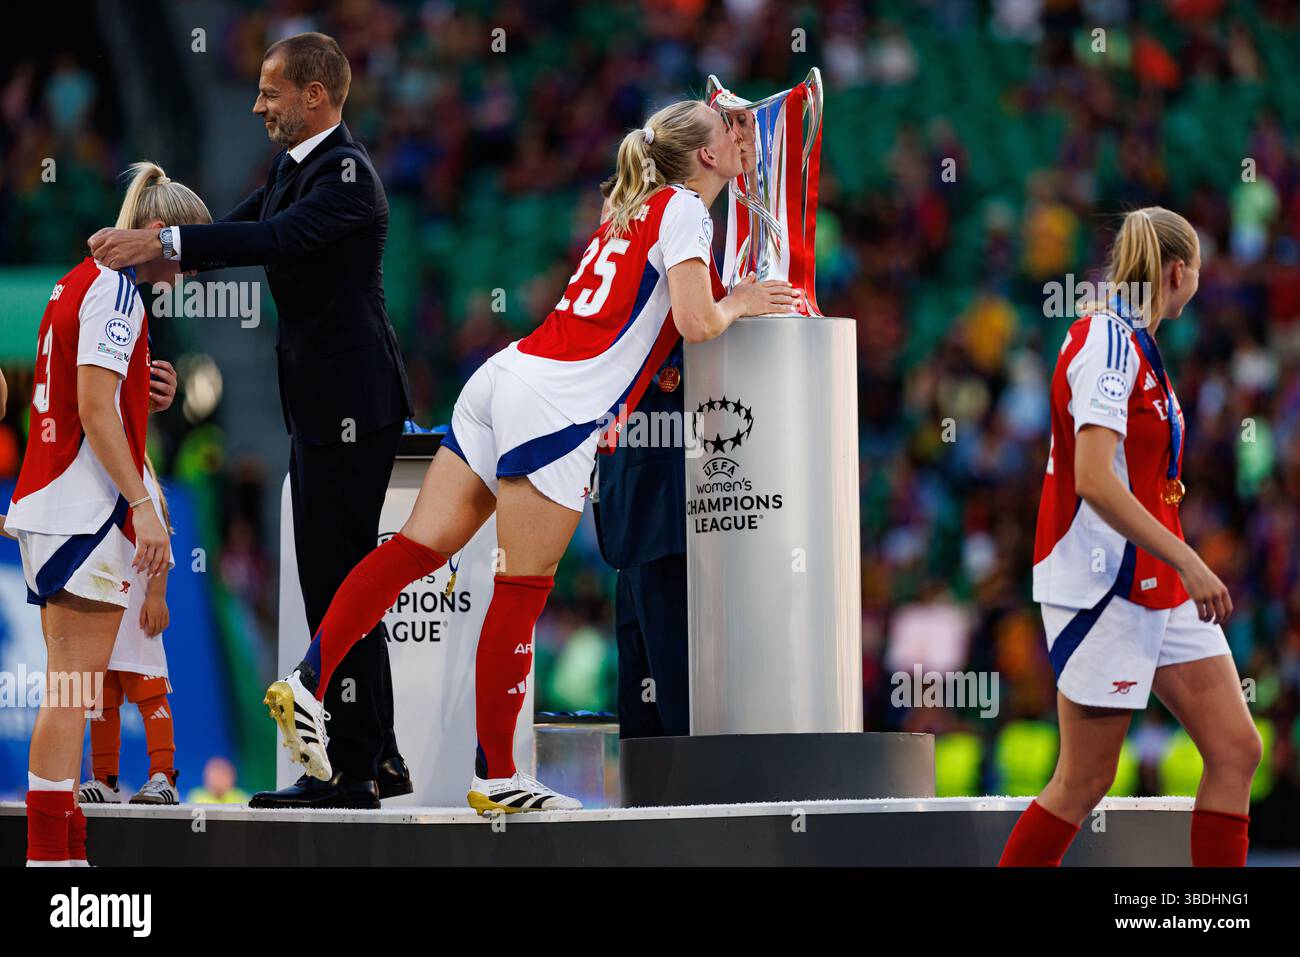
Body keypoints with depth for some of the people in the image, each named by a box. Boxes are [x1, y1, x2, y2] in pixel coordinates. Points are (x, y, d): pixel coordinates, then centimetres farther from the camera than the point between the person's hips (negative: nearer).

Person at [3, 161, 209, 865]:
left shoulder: (81, 283, 19)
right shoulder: (115, 289, -10)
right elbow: (94, 408, -17)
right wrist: (141, 503, -17)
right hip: (86, 511, -10)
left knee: (69, 687, 8)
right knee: (76, 687, -10)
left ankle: (60, 846, 8)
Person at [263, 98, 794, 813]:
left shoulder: (632, 210, 24)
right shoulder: (684, 210, -2)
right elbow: (696, 323, -12)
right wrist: (736, 305, 8)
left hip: (507, 378, 8)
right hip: (557, 407, -8)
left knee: (420, 546, 1)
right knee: (522, 592, -5)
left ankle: (309, 680, -10)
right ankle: (495, 775, -1)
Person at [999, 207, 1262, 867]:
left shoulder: (1134, 344, 13)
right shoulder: (1107, 342, -16)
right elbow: (1092, 480, -26)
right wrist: (1187, 561, -27)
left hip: (1162, 589, 9)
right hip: (1102, 588, -9)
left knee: (1236, 750, 2)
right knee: (1085, 781, -4)